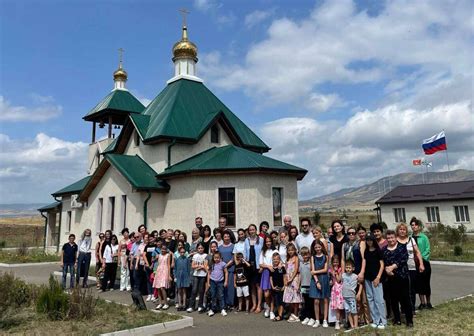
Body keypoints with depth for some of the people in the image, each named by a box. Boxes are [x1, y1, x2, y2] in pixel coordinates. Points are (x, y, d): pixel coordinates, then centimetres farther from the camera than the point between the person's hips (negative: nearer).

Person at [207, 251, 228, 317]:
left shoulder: (223, 264, -1)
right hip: (213, 282, 2)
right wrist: (208, 282, 7)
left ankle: (223, 309, 2)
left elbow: (226, 273, 3)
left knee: (221, 296, -1)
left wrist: (226, 281, -2)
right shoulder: (212, 264, 3)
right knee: (213, 296, 7)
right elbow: (209, 273, 10)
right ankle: (212, 309, 15)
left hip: (220, 282, -1)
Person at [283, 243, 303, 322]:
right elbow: (287, 271, 12)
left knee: (295, 297, -3)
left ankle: (295, 315, 3)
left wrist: (291, 279, -14)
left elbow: (296, 270, -11)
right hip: (289, 280, 7)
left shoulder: (296, 258, -4)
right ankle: (291, 314, 18)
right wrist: (286, 280, 1)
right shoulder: (288, 259, 15)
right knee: (290, 297, 9)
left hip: (295, 278, -7)